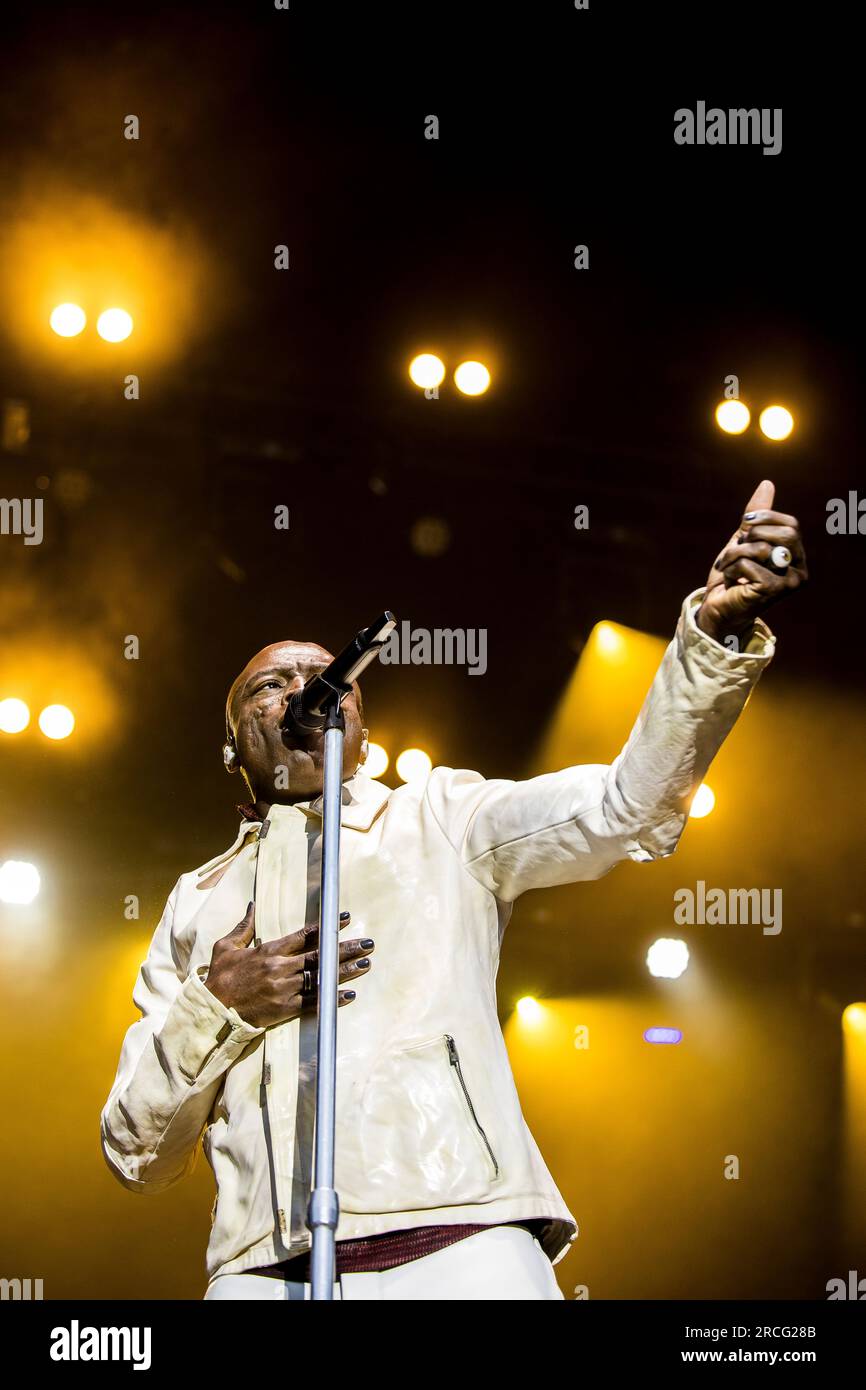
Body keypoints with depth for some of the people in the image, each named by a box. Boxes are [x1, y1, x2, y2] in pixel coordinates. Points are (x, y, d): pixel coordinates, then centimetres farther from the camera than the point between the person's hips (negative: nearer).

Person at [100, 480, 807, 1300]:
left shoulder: (440, 818, 19)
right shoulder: (197, 902, 23)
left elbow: (631, 806, 1)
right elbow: (137, 1157, 19)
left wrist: (718, 631, -14)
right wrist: (214, 1010, 1)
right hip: (266, 1269, 1)